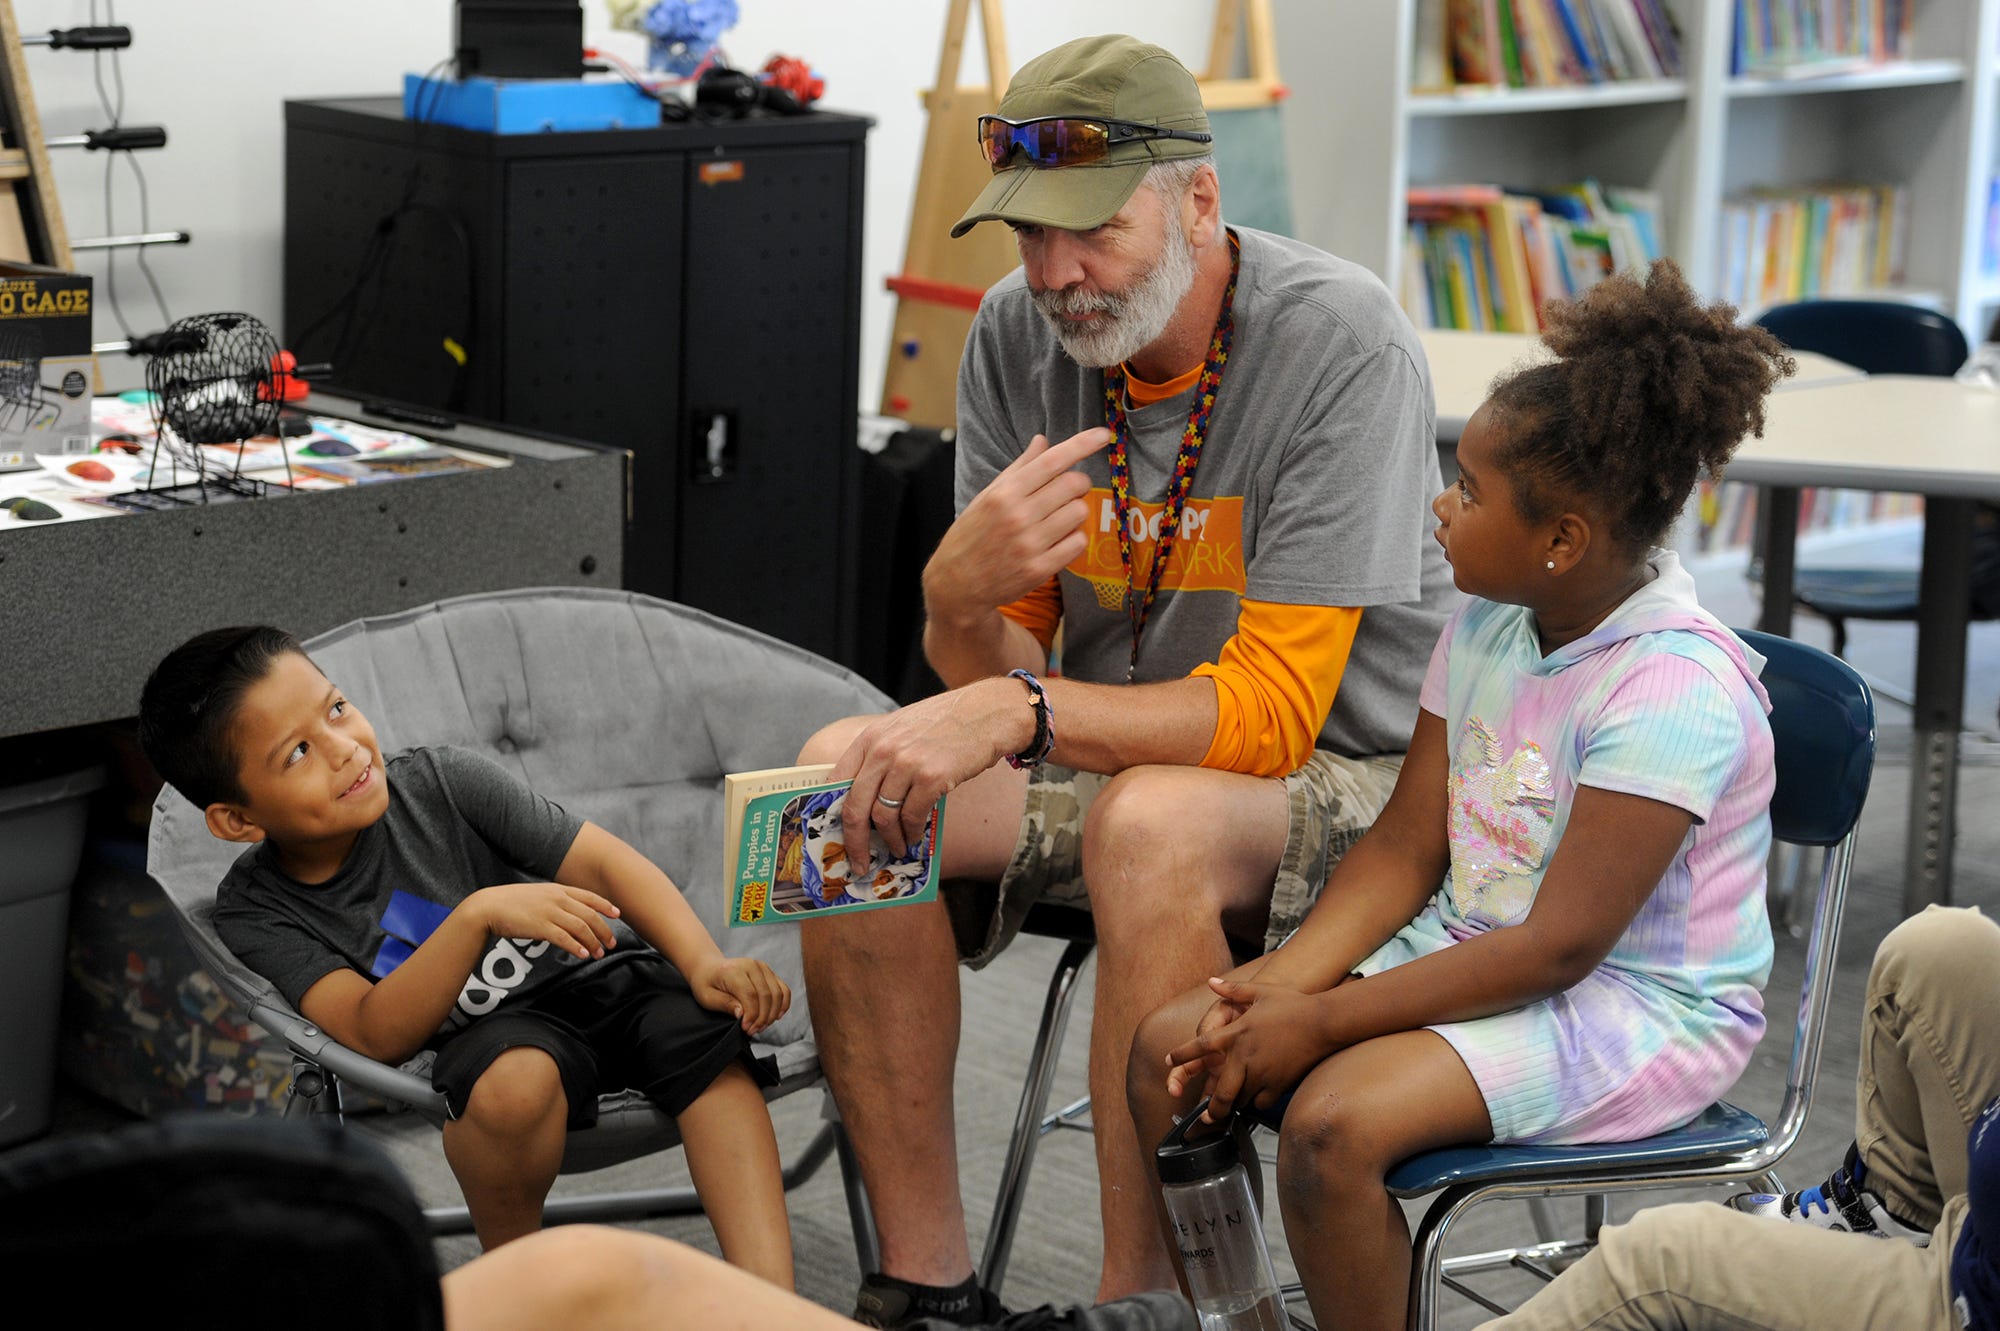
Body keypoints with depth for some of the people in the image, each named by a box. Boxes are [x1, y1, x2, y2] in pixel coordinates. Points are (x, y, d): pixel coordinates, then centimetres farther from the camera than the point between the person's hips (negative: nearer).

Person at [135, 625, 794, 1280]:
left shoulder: (441, 781, -7)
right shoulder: (254, 911, -9)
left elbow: (604, 861, -6)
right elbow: (375, 1033, -22)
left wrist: (707, 964, -21)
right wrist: (481, 914, -36)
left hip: (604, 974, 2)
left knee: (713, 1033, -28)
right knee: (514, 1080, -38)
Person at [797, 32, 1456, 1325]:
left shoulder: (1342, 344, -21)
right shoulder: (1019, 334, -4)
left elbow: (1272, 710, -24)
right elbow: (995, 679, -2)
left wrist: (1022, 710, -34)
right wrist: (960, 593, -26)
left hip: (1346, 776, -6)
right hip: (1119, 758, 6)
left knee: (1149, 820, -36)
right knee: (847, 770, -16)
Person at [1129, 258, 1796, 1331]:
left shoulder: (1675, 687, -24)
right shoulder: (1487, 626, 2)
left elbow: (1558, 948, -24)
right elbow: (1406, 844, 6)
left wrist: (1322, 1020, -22)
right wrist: (1283, 981, -12)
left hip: (1639, 1006, -8)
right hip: (1471, 949, 8)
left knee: (1335, 1120, -30)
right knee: (1173, 1048, -6)